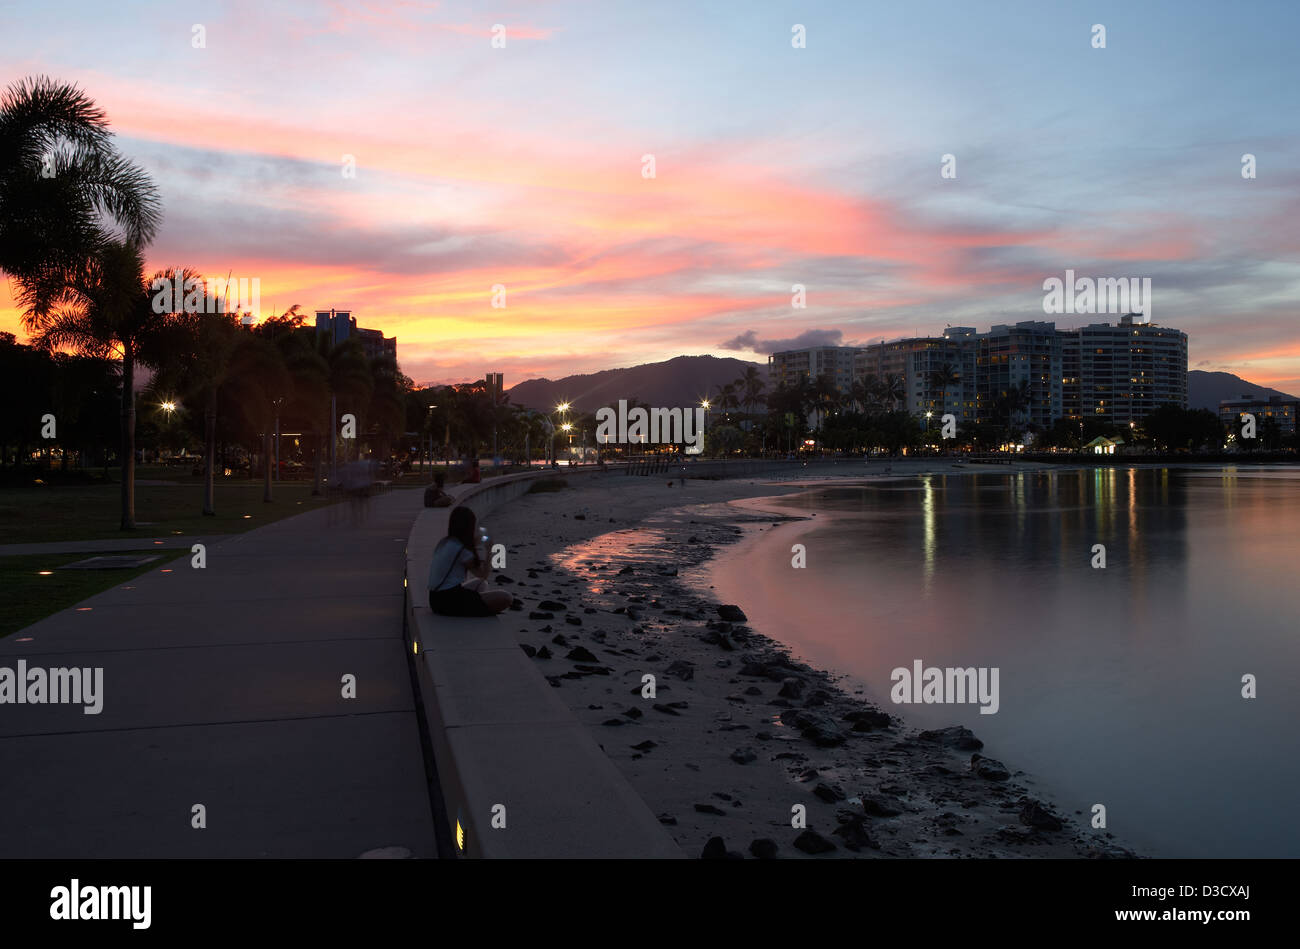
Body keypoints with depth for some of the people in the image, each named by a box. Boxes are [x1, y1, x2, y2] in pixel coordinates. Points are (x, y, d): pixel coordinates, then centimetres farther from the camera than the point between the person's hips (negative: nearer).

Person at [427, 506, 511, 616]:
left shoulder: (443, 543, 11)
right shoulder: (462, 549, -14)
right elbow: (483, 575, -3)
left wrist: (473, 546, 17)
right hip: (449, 602, -10)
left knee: (480, 583, 32)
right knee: (505, 598, -13)